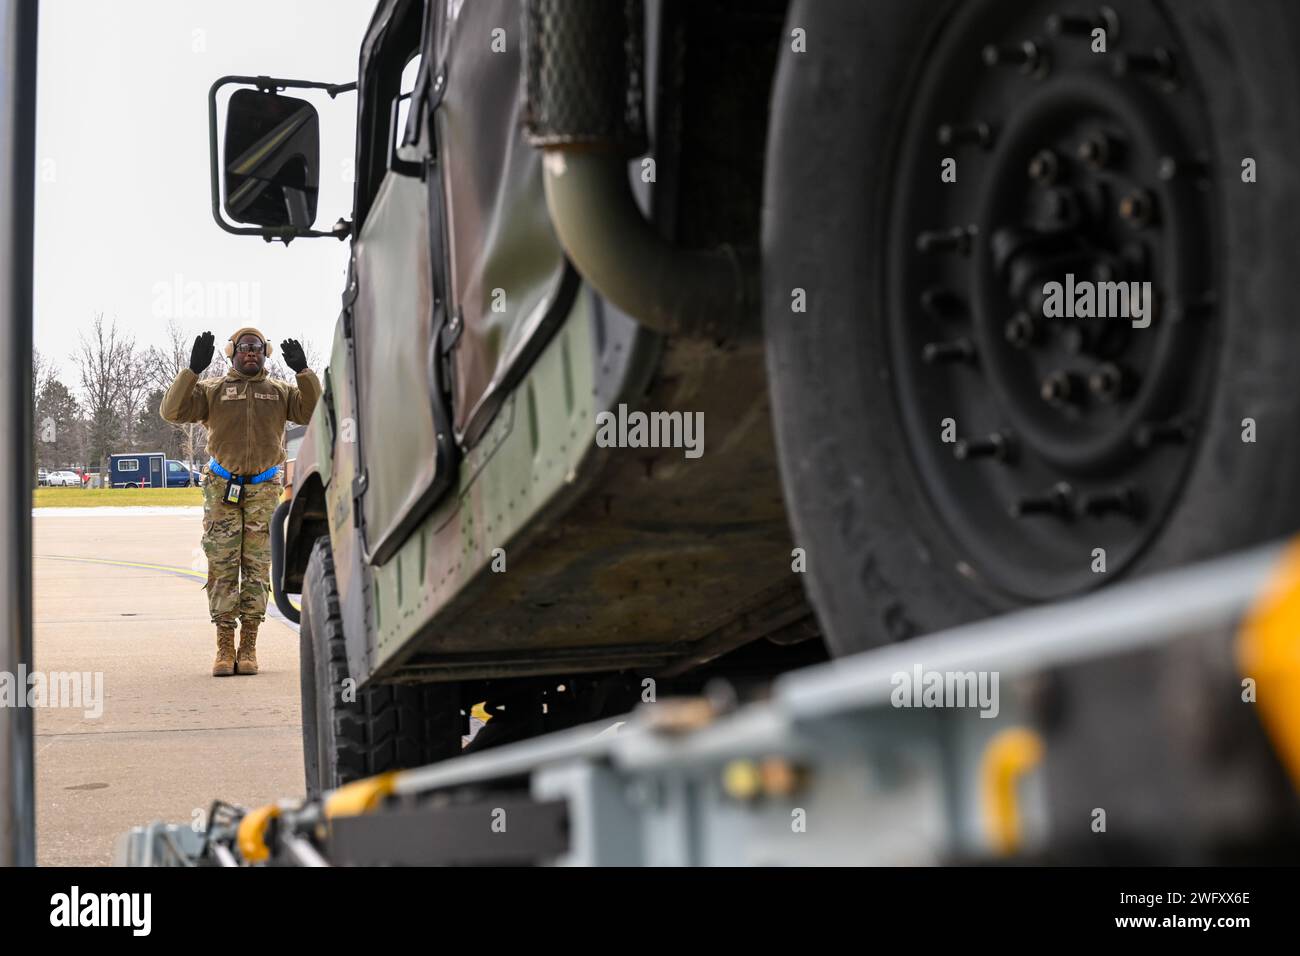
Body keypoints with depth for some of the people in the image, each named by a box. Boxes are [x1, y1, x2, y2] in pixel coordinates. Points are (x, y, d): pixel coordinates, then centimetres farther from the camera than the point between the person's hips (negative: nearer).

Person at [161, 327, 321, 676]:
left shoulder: (280, 391, 10)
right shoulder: (212, 390, 6)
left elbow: (315, 412, -2)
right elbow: (172, 411, -5)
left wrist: (302, 371, -12)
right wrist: (193, 369, -14)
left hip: (264, 489, 1)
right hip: (222, 488, -1)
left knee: (257, 567, 0)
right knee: (222, 566, -4)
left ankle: (248, 647, 5)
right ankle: (224, 647, -1)